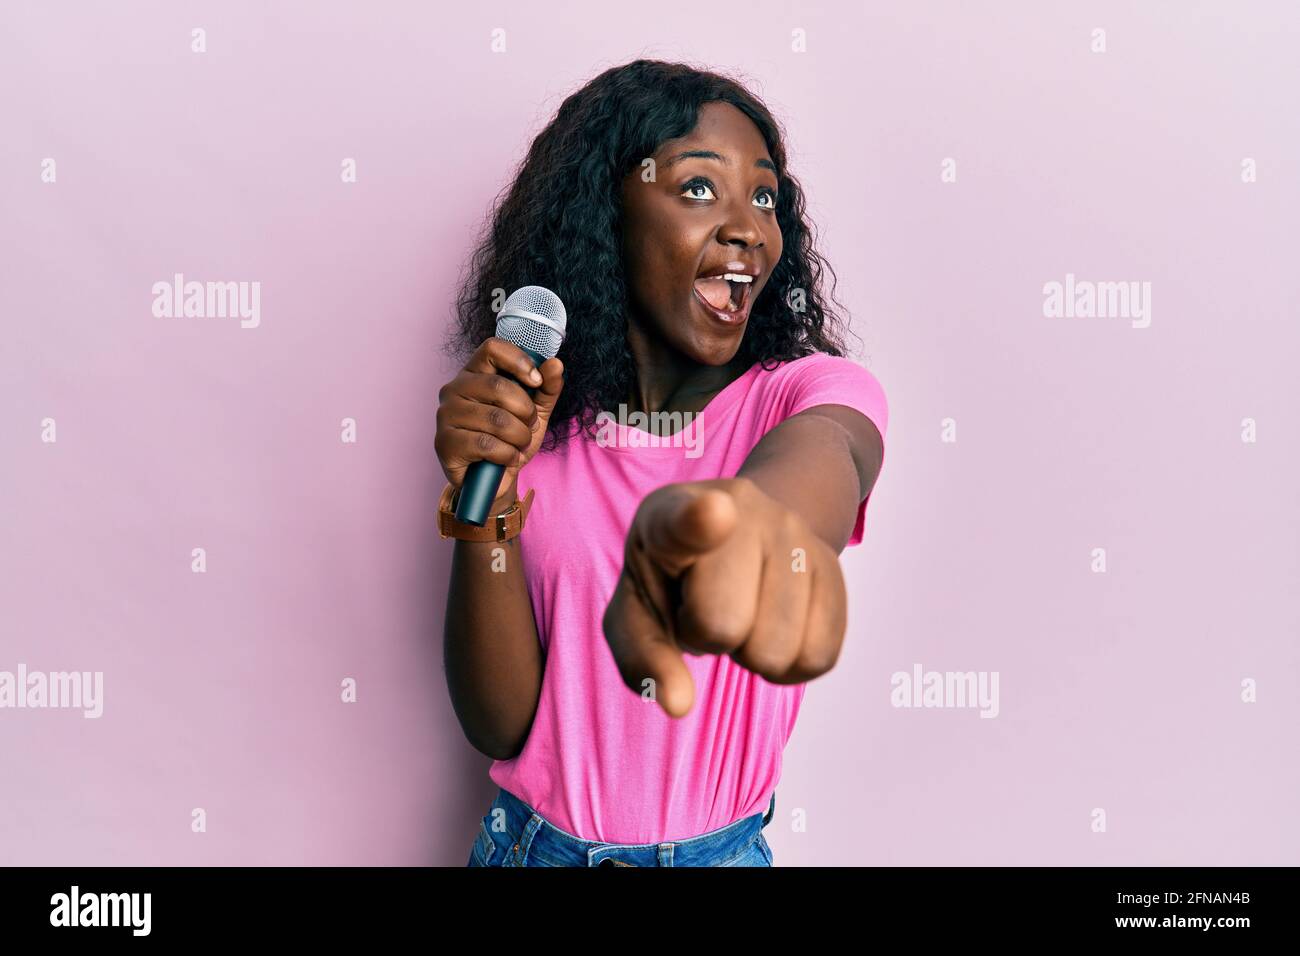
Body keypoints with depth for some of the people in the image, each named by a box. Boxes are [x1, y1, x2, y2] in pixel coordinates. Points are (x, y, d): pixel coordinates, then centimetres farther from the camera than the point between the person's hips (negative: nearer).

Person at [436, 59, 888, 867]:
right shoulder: (529, 421, -7)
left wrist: (748, 511, -58)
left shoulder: (816, 390, -11)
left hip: (723, 849, -1)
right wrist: (486, 506, -25)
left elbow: (821, 456, -37)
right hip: (533, 841, 1)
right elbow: (500, 725, -11)